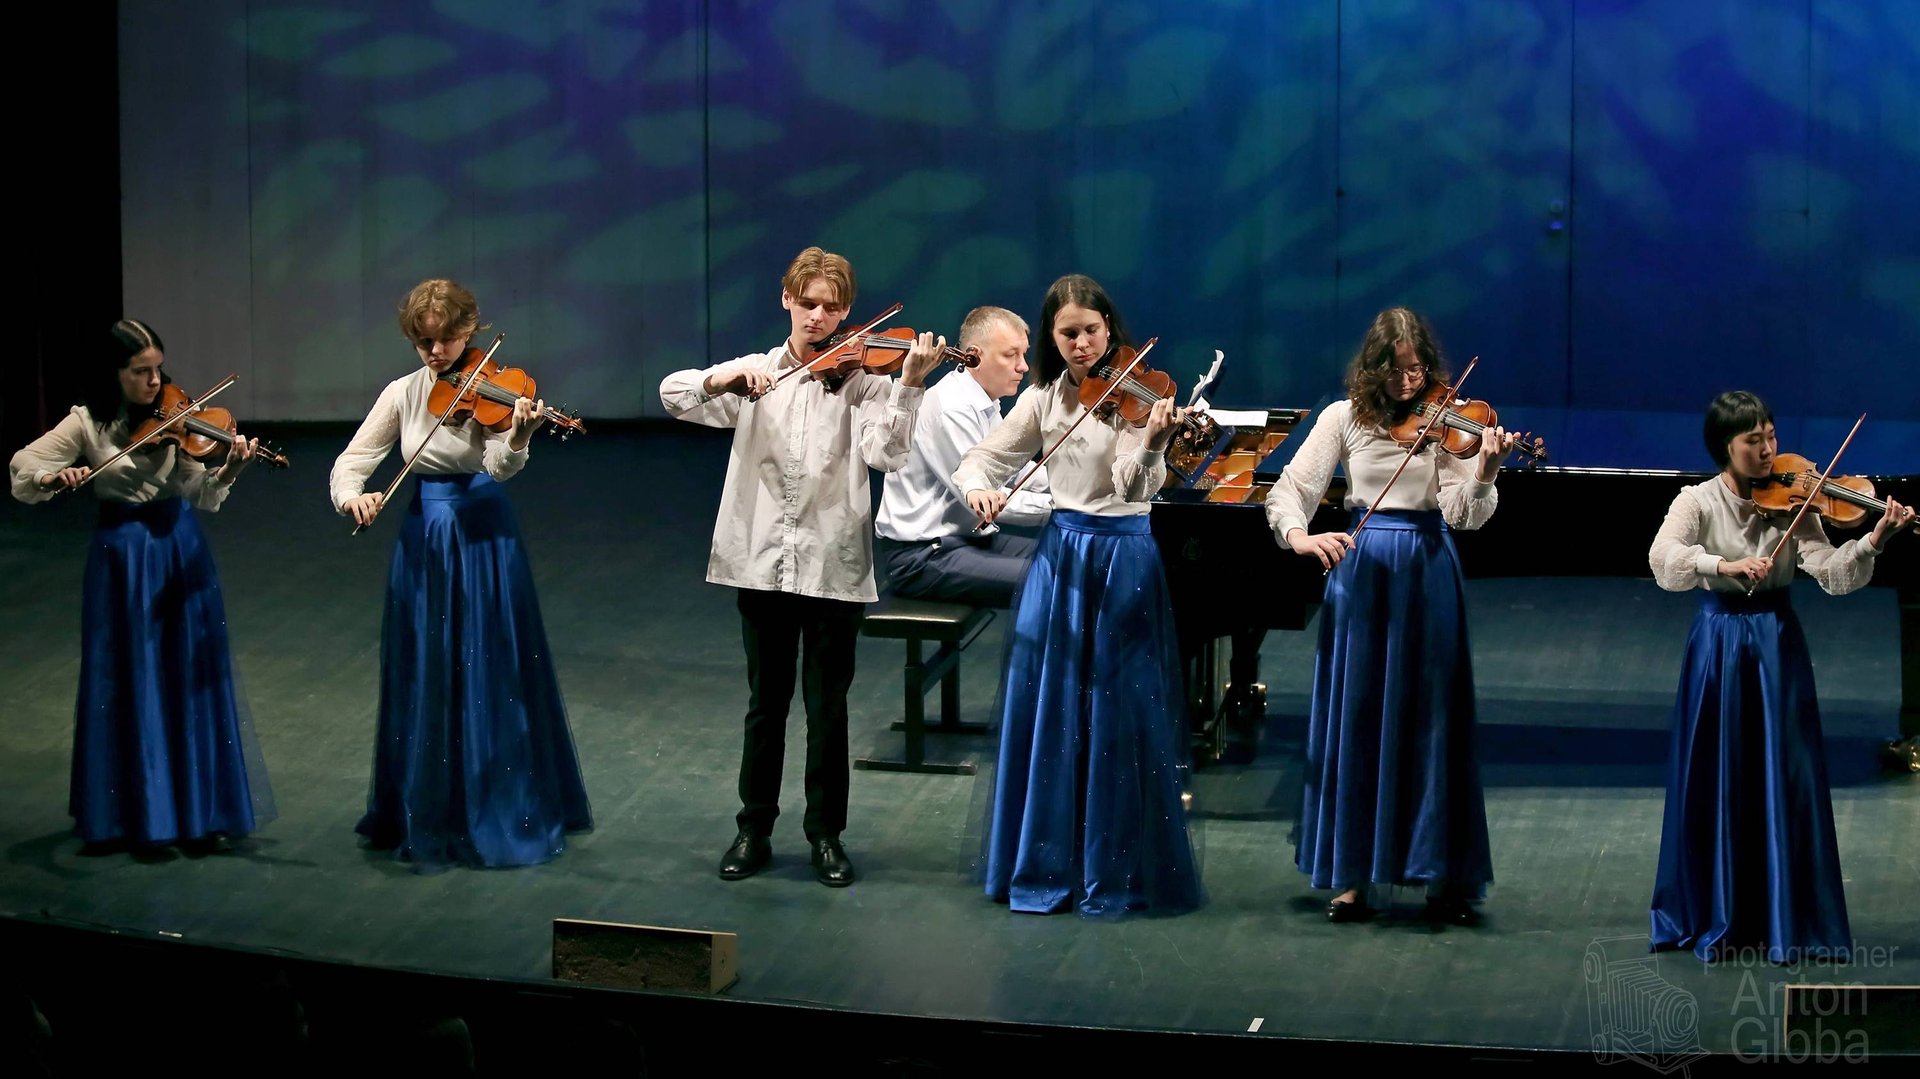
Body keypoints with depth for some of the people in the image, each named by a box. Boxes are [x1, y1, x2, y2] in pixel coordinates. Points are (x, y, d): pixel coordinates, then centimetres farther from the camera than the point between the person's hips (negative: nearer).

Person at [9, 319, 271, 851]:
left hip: (179, 550, 1)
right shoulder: (88, 423, -5)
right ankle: (122, 812, 13)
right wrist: (54, 477, -33)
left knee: (189, 679, 3)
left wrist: (230, 469, -27)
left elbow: (200, 492, -7)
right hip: (121, 556, -1)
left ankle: (197, 811, 11)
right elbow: (22, 466, -11)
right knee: (125, 683, 3)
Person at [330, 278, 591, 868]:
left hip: (484, 542, -4)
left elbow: (500, 466, -25)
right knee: (424, 684, 9)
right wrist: (351, 496, -21)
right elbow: (351, 461, 1)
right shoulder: (403, 394, 3)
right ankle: (426, 815, 21)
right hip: (423, 544, 4)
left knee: (491, 682, -1)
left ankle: (508, 816, 10)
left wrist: (518, 436, -47)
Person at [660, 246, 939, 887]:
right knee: (765, 703, 12)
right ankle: (754, 829, 22)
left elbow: (886, 453, -15)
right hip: (762, 562, 2)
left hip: (833, 567, -2)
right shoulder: (755, 375, 6)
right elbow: (674, 396, -4)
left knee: (828, 708, 5)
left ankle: (827, 834, 16)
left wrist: (910, 383, -27)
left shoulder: (862, 379, 0)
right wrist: (728, 376, -22)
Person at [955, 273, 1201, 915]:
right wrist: (978, 489, -14)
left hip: (1124, 561, -4)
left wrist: (1150, 443, -39)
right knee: (1047, 714, 5)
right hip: (1059, 557, 4)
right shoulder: (1044, 400, 6)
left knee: (1120, 717, -3)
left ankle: (1120, 869, 6)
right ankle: (1048, 862, 16)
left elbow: (1135, 488, -19)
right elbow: (980, 461, 8)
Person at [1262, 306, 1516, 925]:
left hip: (1428, 572, -1)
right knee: (1357, 719, 3)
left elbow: (1462, 513, -10)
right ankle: (1352, 874, 11)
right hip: (1361, 568, 1)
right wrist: (1299, 537, -22)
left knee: (1433, 721, 0)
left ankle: (1445, 878, 6)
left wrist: (1484, 470, -29)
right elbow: (1289, 491, -2)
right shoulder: (1346, 418, 2)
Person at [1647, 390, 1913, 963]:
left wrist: (1873, 540, -28)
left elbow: (1831, 574, -11)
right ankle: (1716, 920, 13)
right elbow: (1663, 560, -21)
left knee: (1787, 784, -1)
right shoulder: (1697, 502, -3)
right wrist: (1725, 565, -35)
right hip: (1718, 644, -1)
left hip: (1778, 647, 1)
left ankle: (1789, 920, 6)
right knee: (1718, 784, 3)